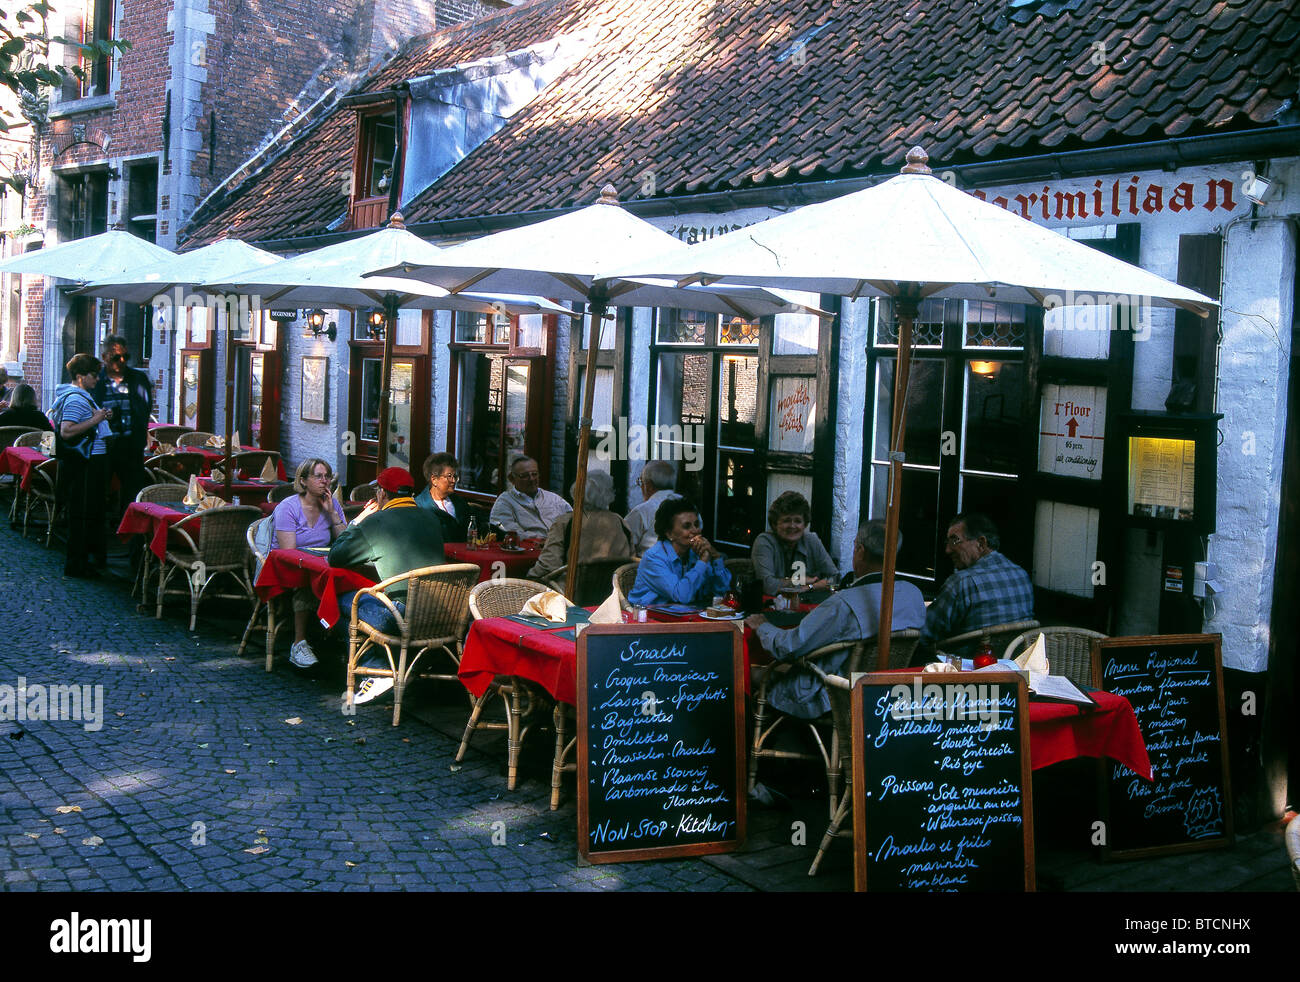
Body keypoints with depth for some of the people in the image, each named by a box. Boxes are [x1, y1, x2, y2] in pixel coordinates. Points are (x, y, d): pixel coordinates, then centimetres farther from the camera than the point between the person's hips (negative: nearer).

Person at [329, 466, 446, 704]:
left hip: (401, 617, -7)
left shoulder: (375, 523, -5)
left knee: (342, 601, 14)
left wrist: (356, 522, 20)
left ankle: (377, 672, 6)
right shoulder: (431, 522, 14)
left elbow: (335, 558, 9)